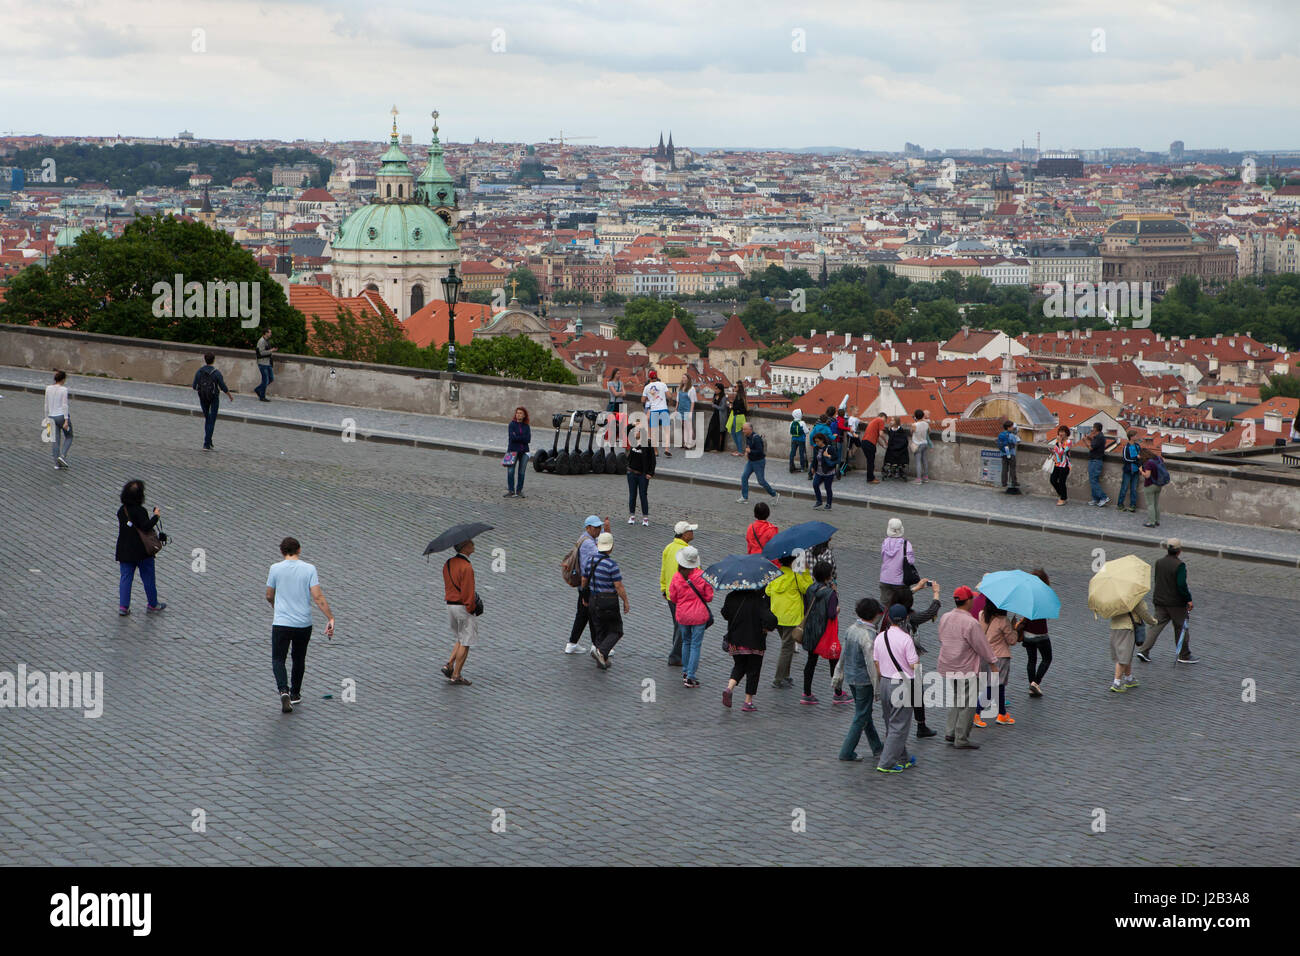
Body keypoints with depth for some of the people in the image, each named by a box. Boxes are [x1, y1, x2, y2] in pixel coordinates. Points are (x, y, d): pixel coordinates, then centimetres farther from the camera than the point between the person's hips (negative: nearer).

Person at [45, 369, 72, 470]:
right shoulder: (63, 389, -12)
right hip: (62, 416, -5)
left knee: (55, 440, 8)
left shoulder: (48, 388, 3)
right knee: (68, 437, 14)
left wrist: (47, 418, 16)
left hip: (52, 416, 5)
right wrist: (66, 420, -14)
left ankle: (57, 463, 7)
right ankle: (62, 455, -8)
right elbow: (64, 405, -15)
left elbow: (46, 405, 7)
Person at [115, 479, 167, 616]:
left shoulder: (121, 511, 3)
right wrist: (155, 516, -14)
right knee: (148, 578, 10)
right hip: (142, 552, -5)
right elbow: (146, 527, -27)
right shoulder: (140, 511, -18)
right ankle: (153, 604, 21)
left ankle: (123, 606, 3)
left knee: (125, 578, 8)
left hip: (124, 551, 5)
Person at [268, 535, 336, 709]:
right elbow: (318, 596, -10)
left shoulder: (275, 568, -3)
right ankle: (295, 695, 30)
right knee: (299, 658, 20)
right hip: (304, 623, 2)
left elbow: (269, 596, 9)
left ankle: (283, 691, -19)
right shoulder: (309, 569, -3)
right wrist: (330, 619, -9)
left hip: (281, 623, -2)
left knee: (278, 659, 4)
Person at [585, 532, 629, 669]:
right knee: (615, 631, 6)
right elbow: (619, 586, -18)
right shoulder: (612, 564, -19)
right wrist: (626, 602, -6)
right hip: (609, 601, -6)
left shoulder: (591, 561, 1)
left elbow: (584, 581, 11)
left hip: (594, 601, 6)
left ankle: (602, 661, 15)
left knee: (600, 631, 15)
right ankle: (601, 651, -16)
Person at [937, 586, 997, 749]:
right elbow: (982, 646, -15)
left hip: (946, 667, 7)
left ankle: (951, 732, 22)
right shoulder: (971, 623, -22)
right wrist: (992, 662, 1)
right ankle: (961, 739, 9)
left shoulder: (944, 618, 1)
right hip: (966, 671, -7)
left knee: (954, 702, 23)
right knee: (967, 705, 5)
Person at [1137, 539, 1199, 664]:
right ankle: (1184, 655, 19)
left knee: (1156, 625, 8)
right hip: (1176, 602, -5)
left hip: (1159, 601, 5)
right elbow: (1181, 585, -22)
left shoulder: (1159, 563, 3)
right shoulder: (1179, 565, -18)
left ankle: (1144, 651, -2)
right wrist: (1188, 599, -12)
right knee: (1181, 628, 9)